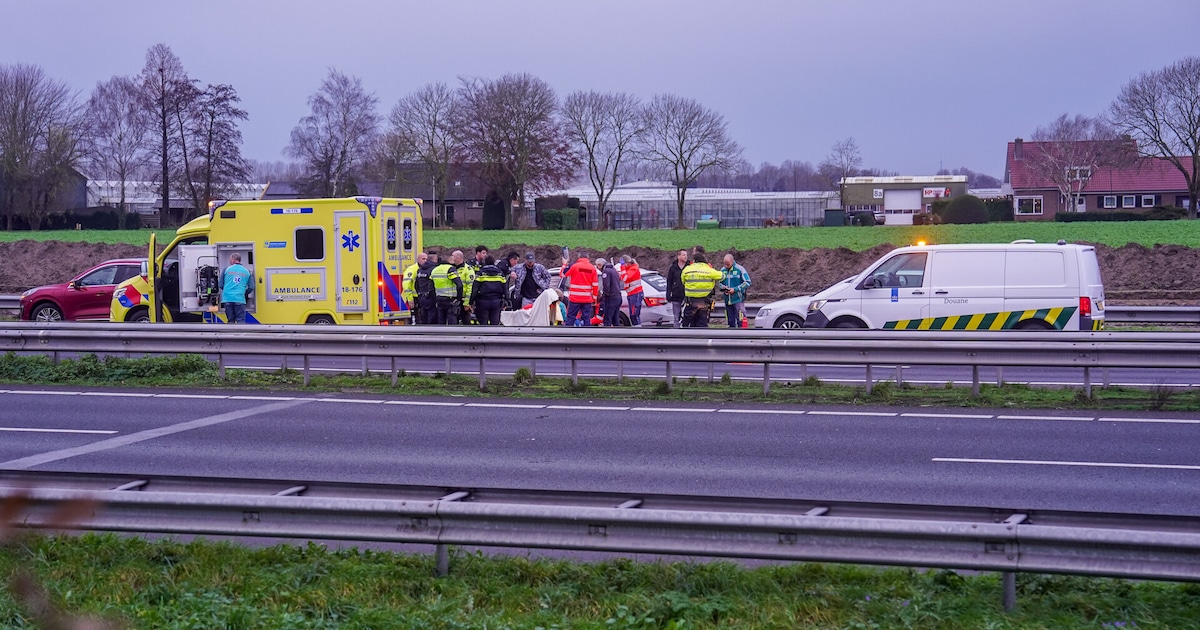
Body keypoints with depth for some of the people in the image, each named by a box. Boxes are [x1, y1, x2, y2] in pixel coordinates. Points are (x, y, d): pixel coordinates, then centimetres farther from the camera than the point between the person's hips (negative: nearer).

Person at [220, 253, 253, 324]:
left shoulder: (227, 269, 6)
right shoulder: (246, 271, 8)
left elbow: (221, 285, 10)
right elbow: (251, 287, 5)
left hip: (227, 298, 1)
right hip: (240, 299, -1)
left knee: (230, 321, 8)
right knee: (241, 321, -3)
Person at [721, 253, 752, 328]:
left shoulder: (740, 269, -6)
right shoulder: (722, 270, 8)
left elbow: (747, 283, -6)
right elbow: (719, 283, 19)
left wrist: (735, 289, -14)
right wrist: (723, 288, -4)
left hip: (738, 299, -5)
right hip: (728, 300, 5)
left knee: (740, 321, -9)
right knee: (731, 321, 11)